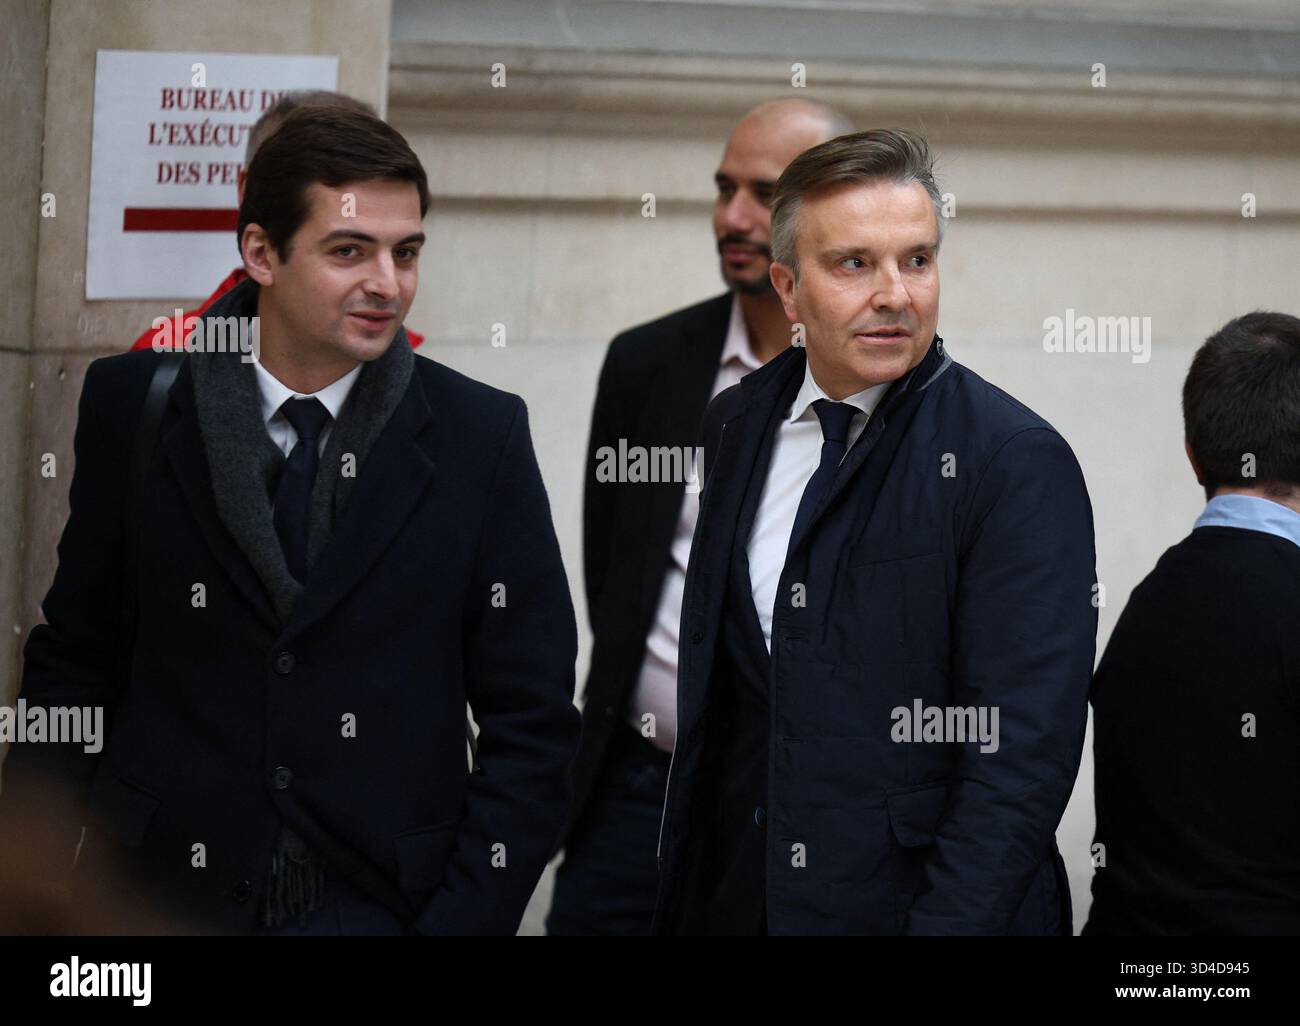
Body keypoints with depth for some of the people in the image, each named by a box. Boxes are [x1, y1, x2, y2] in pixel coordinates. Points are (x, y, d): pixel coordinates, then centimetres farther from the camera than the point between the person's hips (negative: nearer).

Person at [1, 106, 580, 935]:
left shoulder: (483, 437, -1)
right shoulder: (135, 406, 3)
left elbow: (532, 723, 2)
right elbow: (76, 664, 10)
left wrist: (466, 920, -6)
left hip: (374, 899, -1)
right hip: (165, 890, 1)